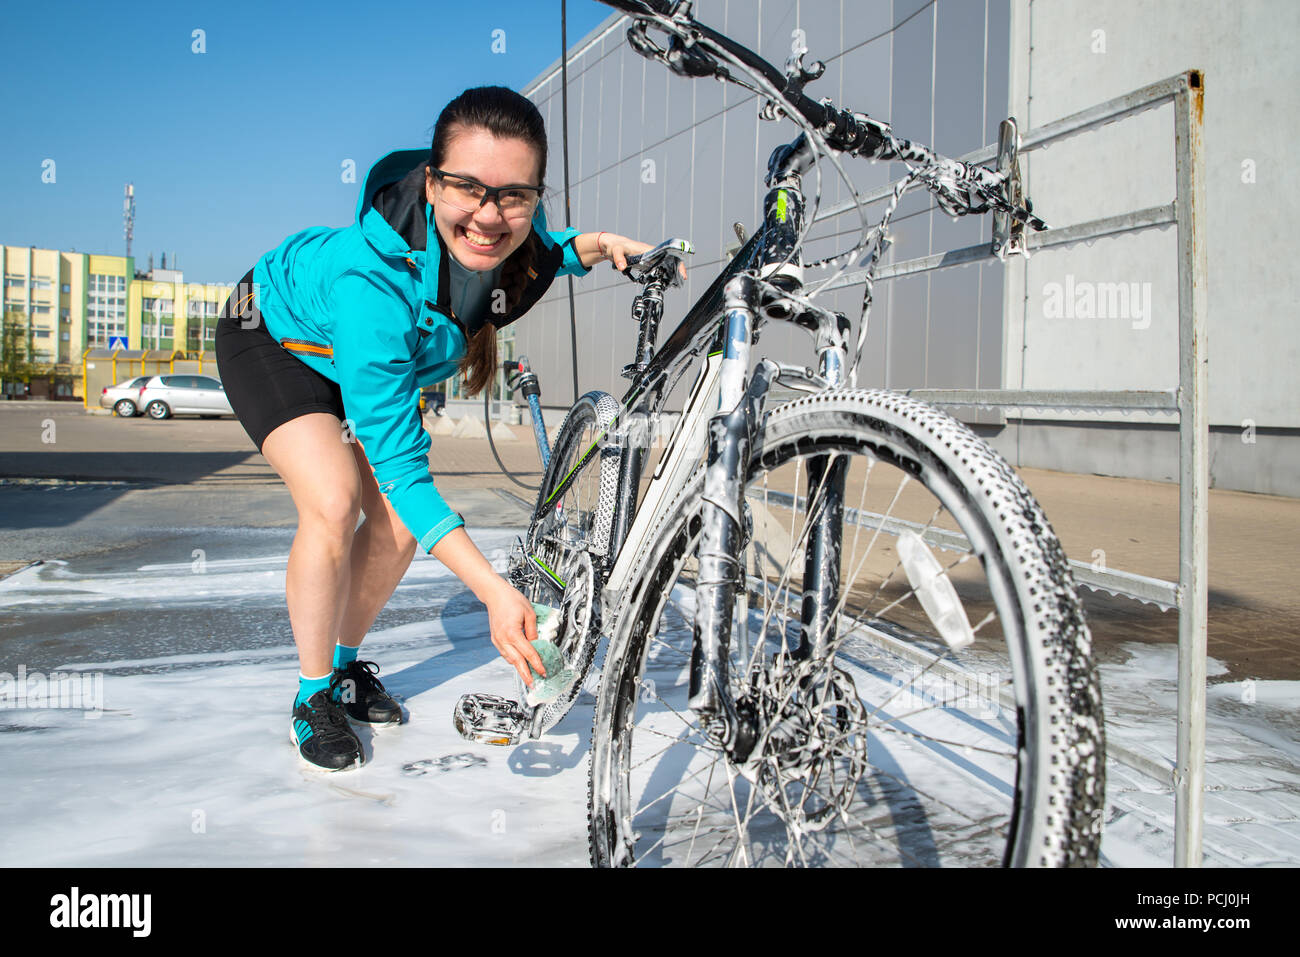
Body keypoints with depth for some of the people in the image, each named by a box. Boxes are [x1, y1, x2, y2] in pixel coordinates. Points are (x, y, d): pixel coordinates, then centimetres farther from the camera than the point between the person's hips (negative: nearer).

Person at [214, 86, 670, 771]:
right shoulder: (375, 280, -45)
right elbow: (399, 463, -42)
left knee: (399, 528, -4)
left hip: (375, 355, 6)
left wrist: (597, 244, -23)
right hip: (274, 336, -5)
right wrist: (495, 592, -50)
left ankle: (347, 664, 22)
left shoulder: (510, 240, -29)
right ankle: (313, 695, -3)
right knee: (334, 504, -25)